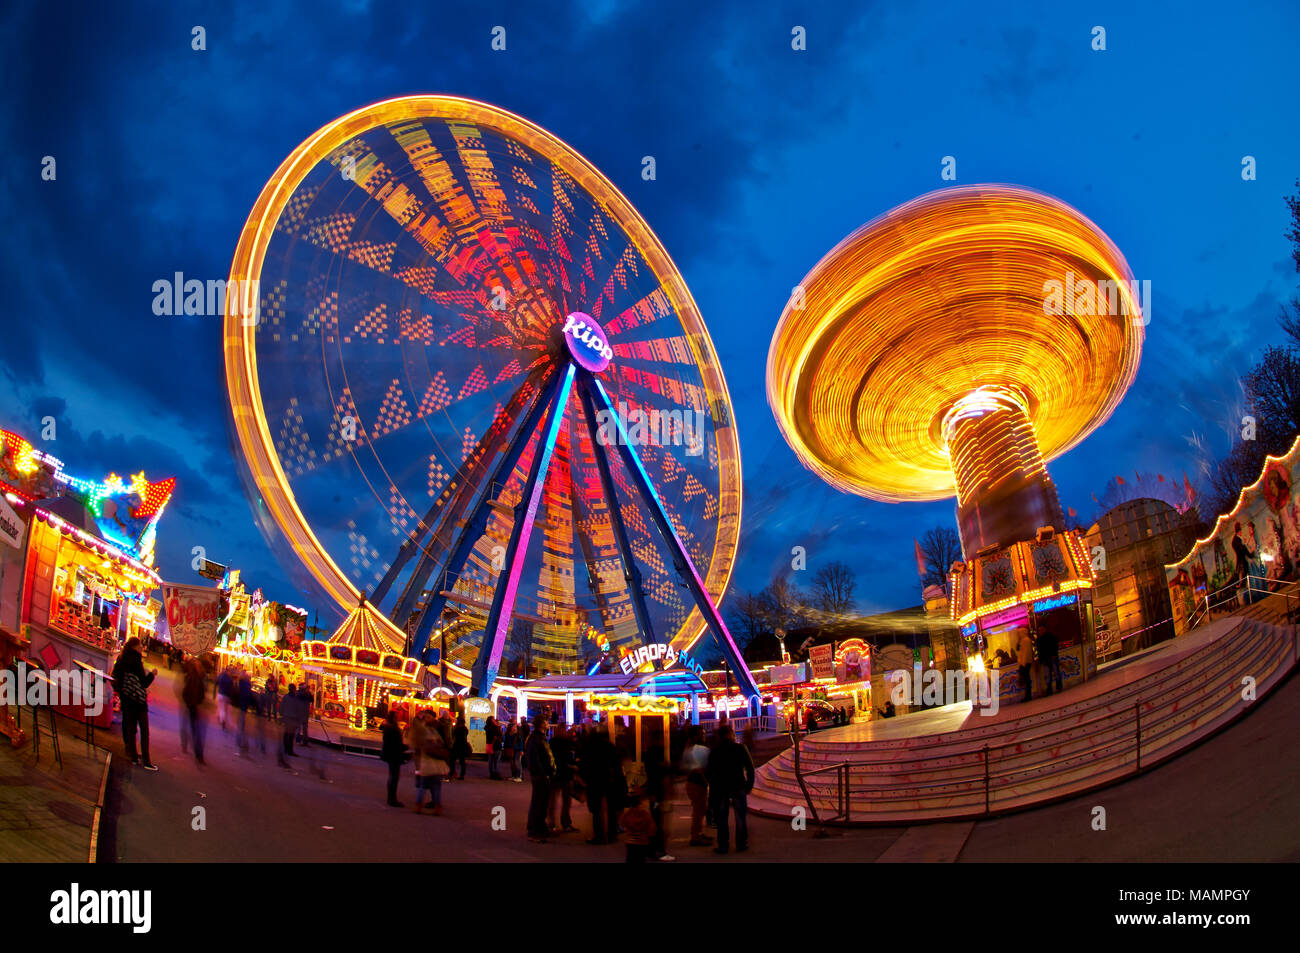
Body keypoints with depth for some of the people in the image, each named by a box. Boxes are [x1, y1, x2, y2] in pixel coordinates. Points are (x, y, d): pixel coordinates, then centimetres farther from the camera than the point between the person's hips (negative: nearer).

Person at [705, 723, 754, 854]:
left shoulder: (714, 751, -1)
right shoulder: (741, 748, -3)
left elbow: (710, 771, 1)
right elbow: (750, 768, -4)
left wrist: (712, 789, 11)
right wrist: (749, 784, 4)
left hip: (720, 787, 0)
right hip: (738, 786, 0)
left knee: (721, 817, 6)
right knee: (741, 816, 10)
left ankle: (722, 846, 5)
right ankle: (741, 843, 11)